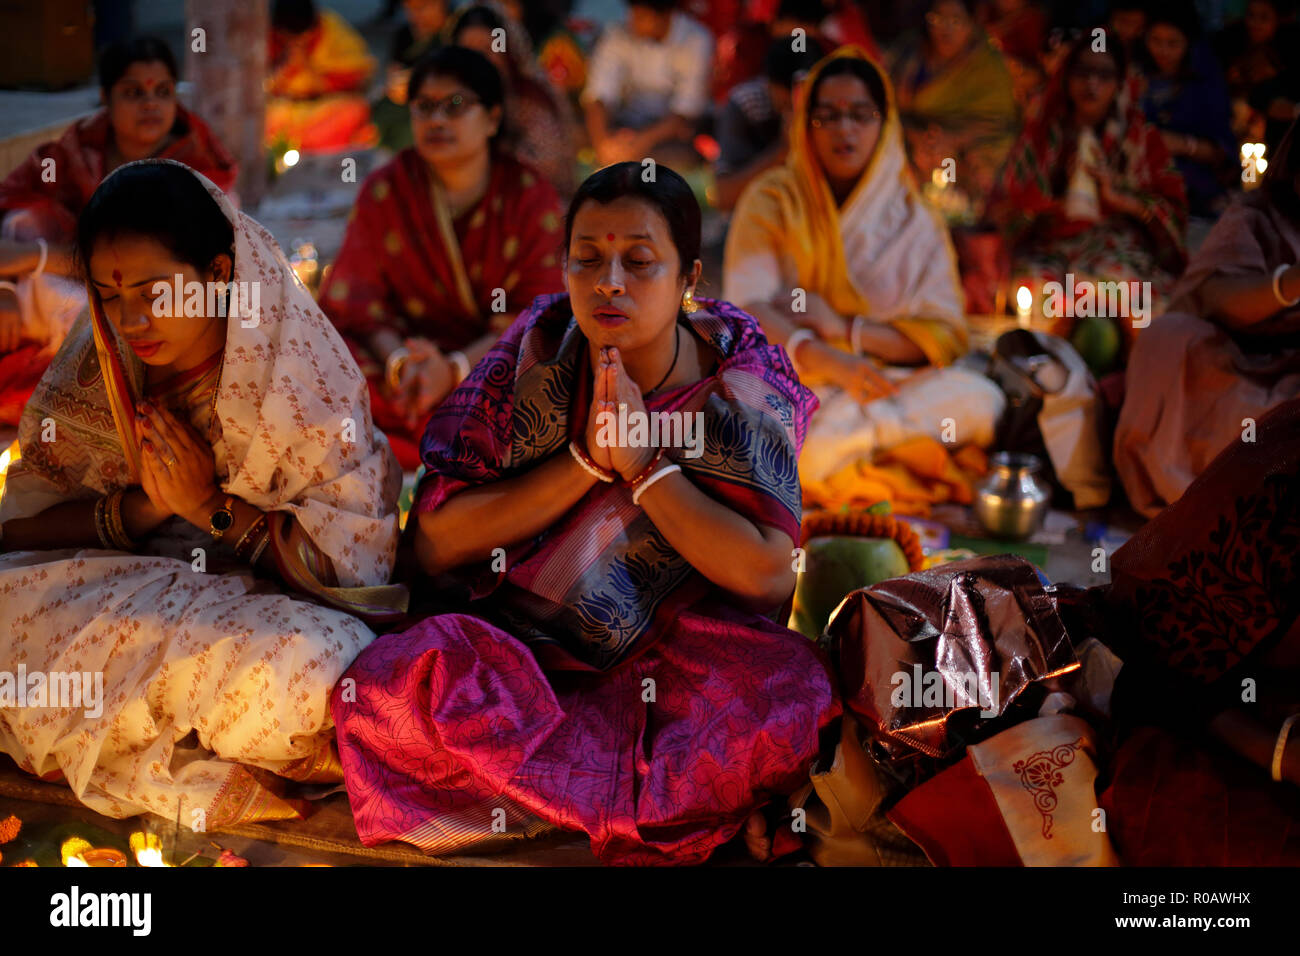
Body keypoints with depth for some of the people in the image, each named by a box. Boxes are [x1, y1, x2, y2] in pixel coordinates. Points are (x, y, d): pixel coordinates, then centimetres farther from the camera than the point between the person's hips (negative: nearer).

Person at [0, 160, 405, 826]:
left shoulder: (301, 383, -11)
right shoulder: (92, 371, 1)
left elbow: (355, 561, -11)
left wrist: (212, 505, -16)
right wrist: (140, 506, -15)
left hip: (262, 614, -4)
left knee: (316, 667, -38)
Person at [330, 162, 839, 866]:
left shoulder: (741, 381, -6)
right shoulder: (535, 355, -4)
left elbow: (770, 576, -16)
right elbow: (434, 543, -8)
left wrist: (643, 462, -19)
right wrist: (586, 461, -16)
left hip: (681, 658, -1)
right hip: (516, 643, 2)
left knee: (790, 694, -32)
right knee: (394, 687, -30)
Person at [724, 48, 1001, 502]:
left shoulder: (914, 219, 11)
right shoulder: (771, 201, 6)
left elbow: (944, 336, 3)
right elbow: (747, 310, -9)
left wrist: (843, 329, -12)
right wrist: (824, 358, -28)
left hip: (886, 386, 3)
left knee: (979, 399, -30)